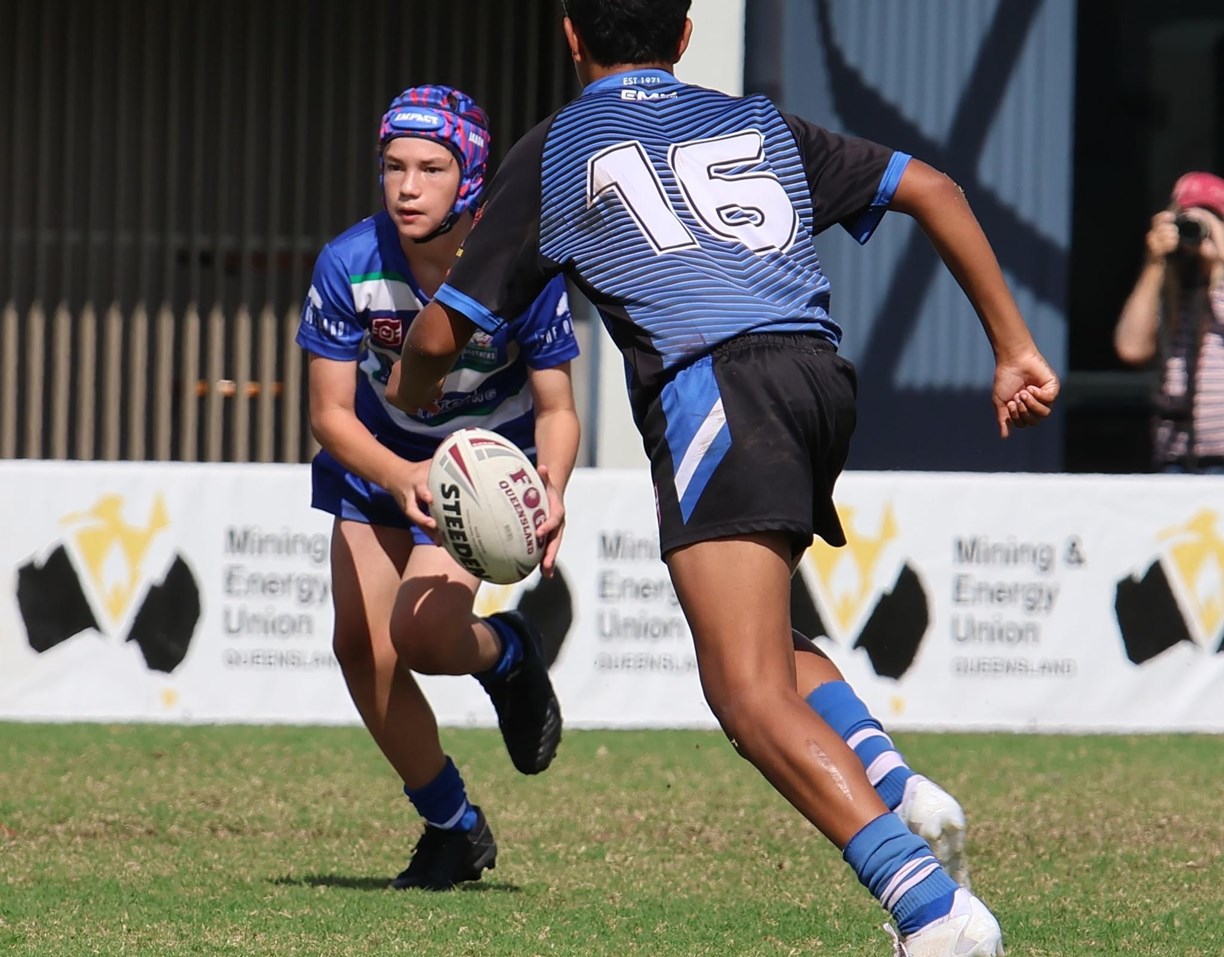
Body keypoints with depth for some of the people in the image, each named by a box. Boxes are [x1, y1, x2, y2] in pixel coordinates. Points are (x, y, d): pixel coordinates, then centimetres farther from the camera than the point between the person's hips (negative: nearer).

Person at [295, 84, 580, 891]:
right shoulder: (349, 264, -23)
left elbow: (555, 408, -15)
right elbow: (331, 412, -19)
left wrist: (552, 490, -37)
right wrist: (400, 478, -38)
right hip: (379, 459, 3)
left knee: (421, 632, -24)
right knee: (362, 647, -6)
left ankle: (508, 654, 14)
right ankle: (454, 829, 16)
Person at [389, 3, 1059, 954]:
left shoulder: (553, 152, 19)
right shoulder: (760, 124, 29)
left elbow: (441, 333, 23)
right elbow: (930, 188, 21)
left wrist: (409, 393, 46)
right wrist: (1014, 348, 24)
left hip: (710, 383, -5)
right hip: (820, 372, 6)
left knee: (750, 694, -14)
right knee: (761, 644, 25)